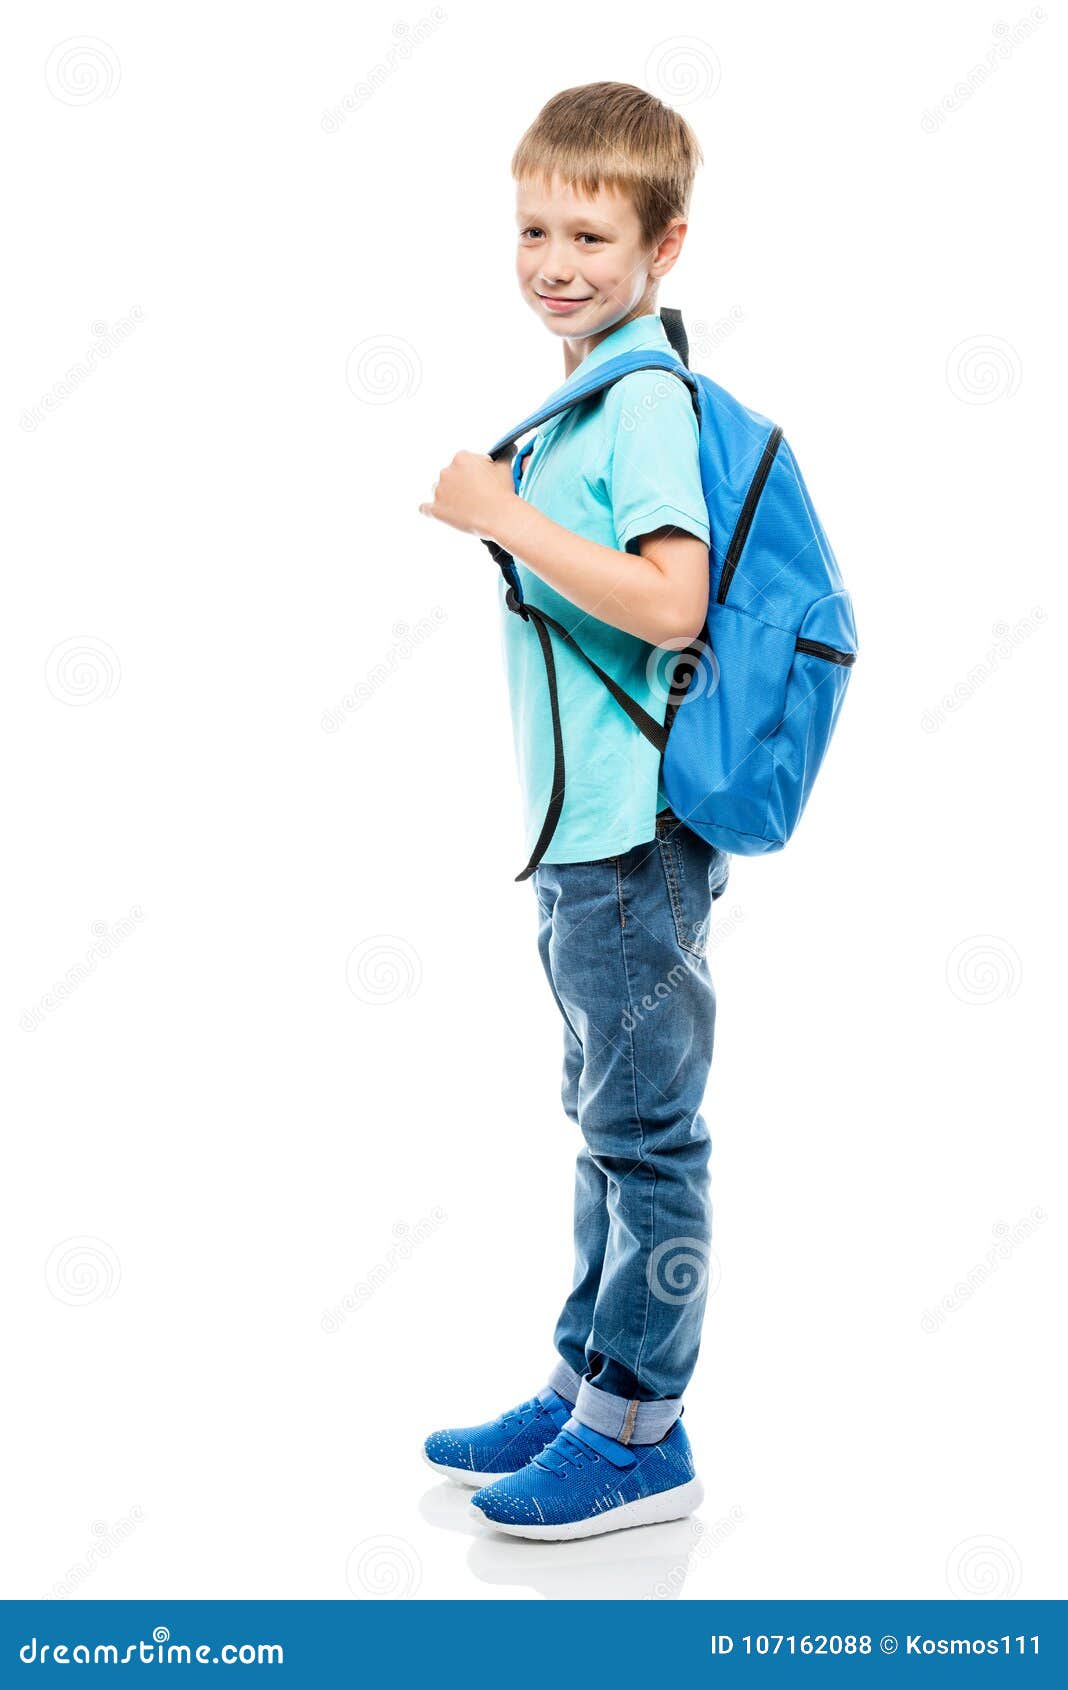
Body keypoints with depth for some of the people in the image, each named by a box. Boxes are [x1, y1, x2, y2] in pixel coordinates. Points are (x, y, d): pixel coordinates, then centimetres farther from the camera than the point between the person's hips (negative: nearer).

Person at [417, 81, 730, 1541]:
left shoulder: (648, 400, -14)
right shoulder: (583, 398, 15)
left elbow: (671, 602, -25)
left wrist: (505, 517, -22)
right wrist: (497, 514, 12)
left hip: (635, 835, -10)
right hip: (582, 828, 10)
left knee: (645, 1132, 0)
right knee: (608, 1122, 17)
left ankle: (637, 1435, 12)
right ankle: (583, 1391, 30)